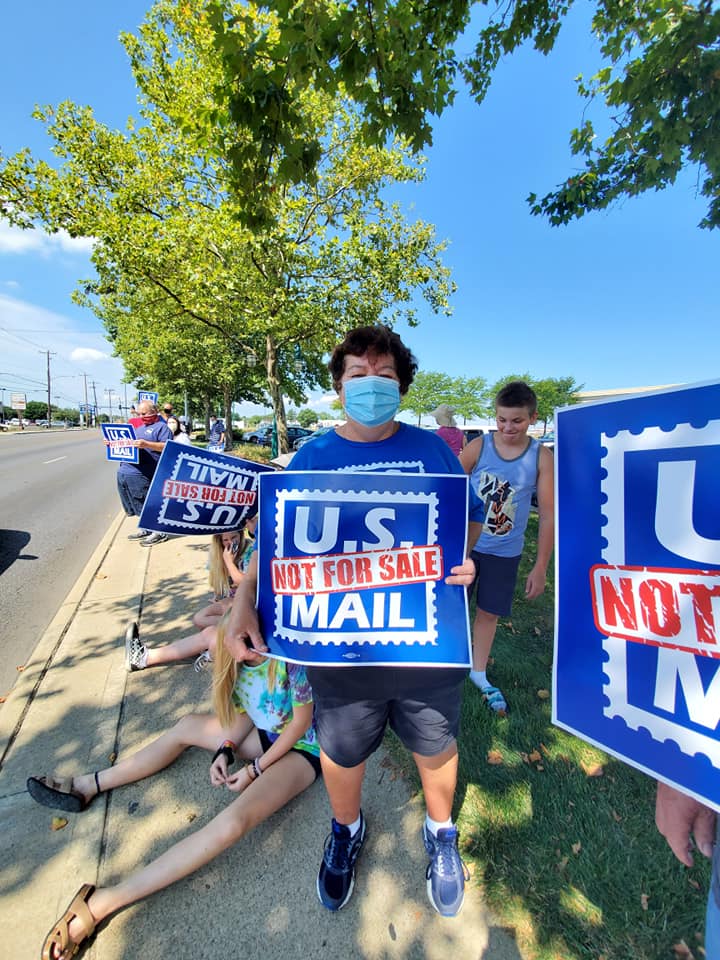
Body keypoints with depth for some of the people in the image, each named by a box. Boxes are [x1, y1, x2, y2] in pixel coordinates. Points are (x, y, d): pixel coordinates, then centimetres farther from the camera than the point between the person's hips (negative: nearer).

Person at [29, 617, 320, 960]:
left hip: (302, 749, -7)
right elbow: (247, 712, 6)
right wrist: (225, 750, -8)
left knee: (232, 821, -29)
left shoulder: (292, 660, -31)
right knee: (187, 726, 11)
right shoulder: (238, 663, -8)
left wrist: (254, 770, -16)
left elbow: (302, 722, -22)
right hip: (267, 735, 7)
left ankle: (104, 902, -18)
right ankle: (89, 785, 23)